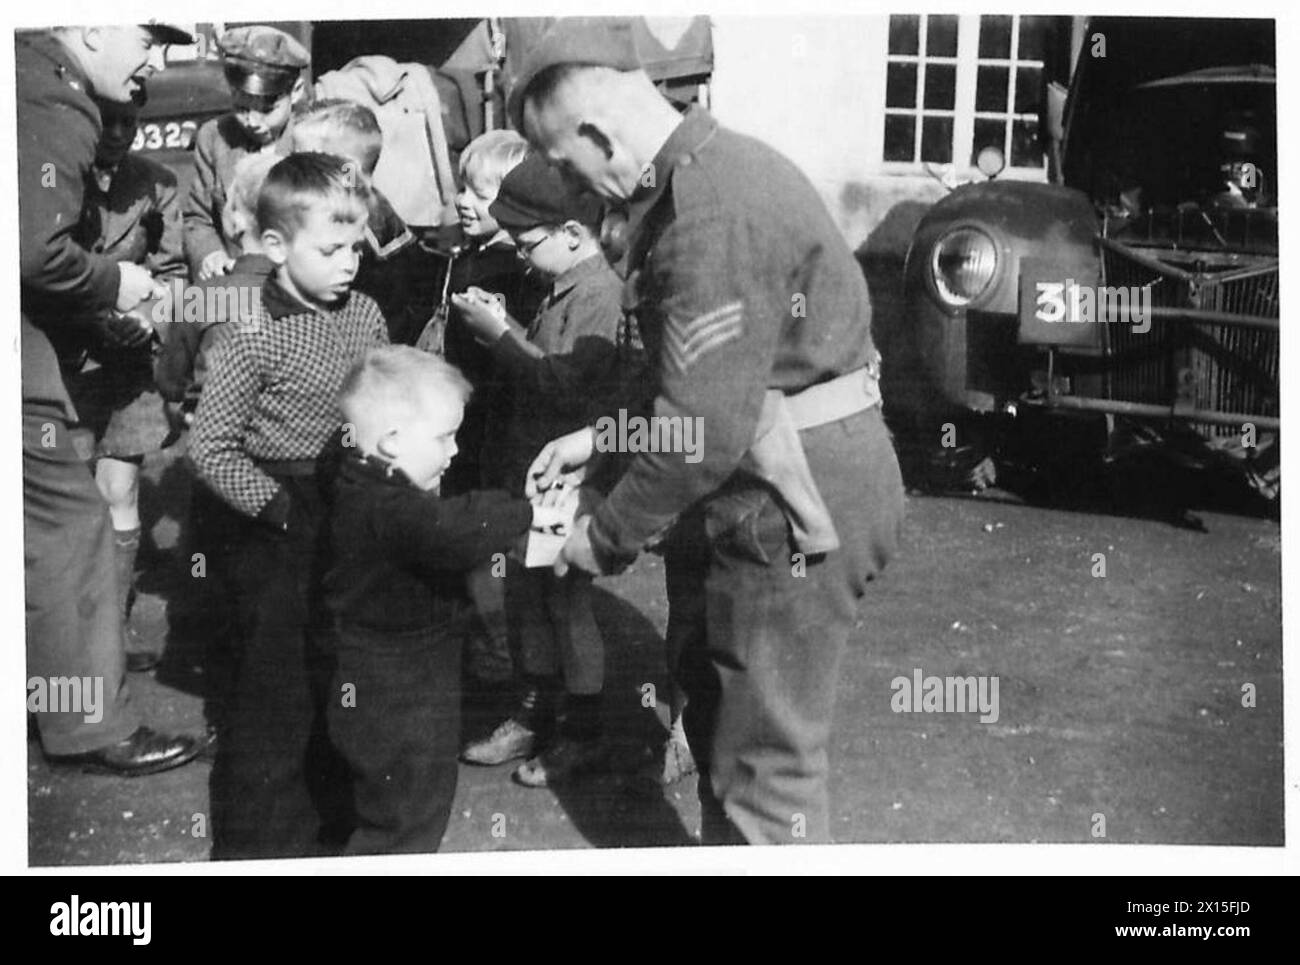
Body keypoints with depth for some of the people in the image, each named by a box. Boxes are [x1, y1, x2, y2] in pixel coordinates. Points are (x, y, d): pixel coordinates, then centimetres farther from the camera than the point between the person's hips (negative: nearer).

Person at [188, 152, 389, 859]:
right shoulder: (256, 340, -16)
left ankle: (334, 812, 37)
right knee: (275, 691, 3)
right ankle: (257, 840, 20)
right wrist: (279, 509, -18)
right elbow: (210, 447, -15)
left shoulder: (365, 314, 1)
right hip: (282, 532, -6)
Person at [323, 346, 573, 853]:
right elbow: (451, 531, -44)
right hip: (399, 709, -10)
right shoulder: (385, 506, -29)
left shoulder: (367, 489, 5)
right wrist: (527, 514, -32)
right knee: (400, 826, 5)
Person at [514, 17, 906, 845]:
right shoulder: (715, 167, 9)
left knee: (764, 756, 2)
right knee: (719, 713, 23)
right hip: (765, 491, 10)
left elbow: (707, 425, -26)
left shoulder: (714, 211, -24)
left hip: (793, 504, -10)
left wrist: (607, 539, -13)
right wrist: (599, 437, 11)